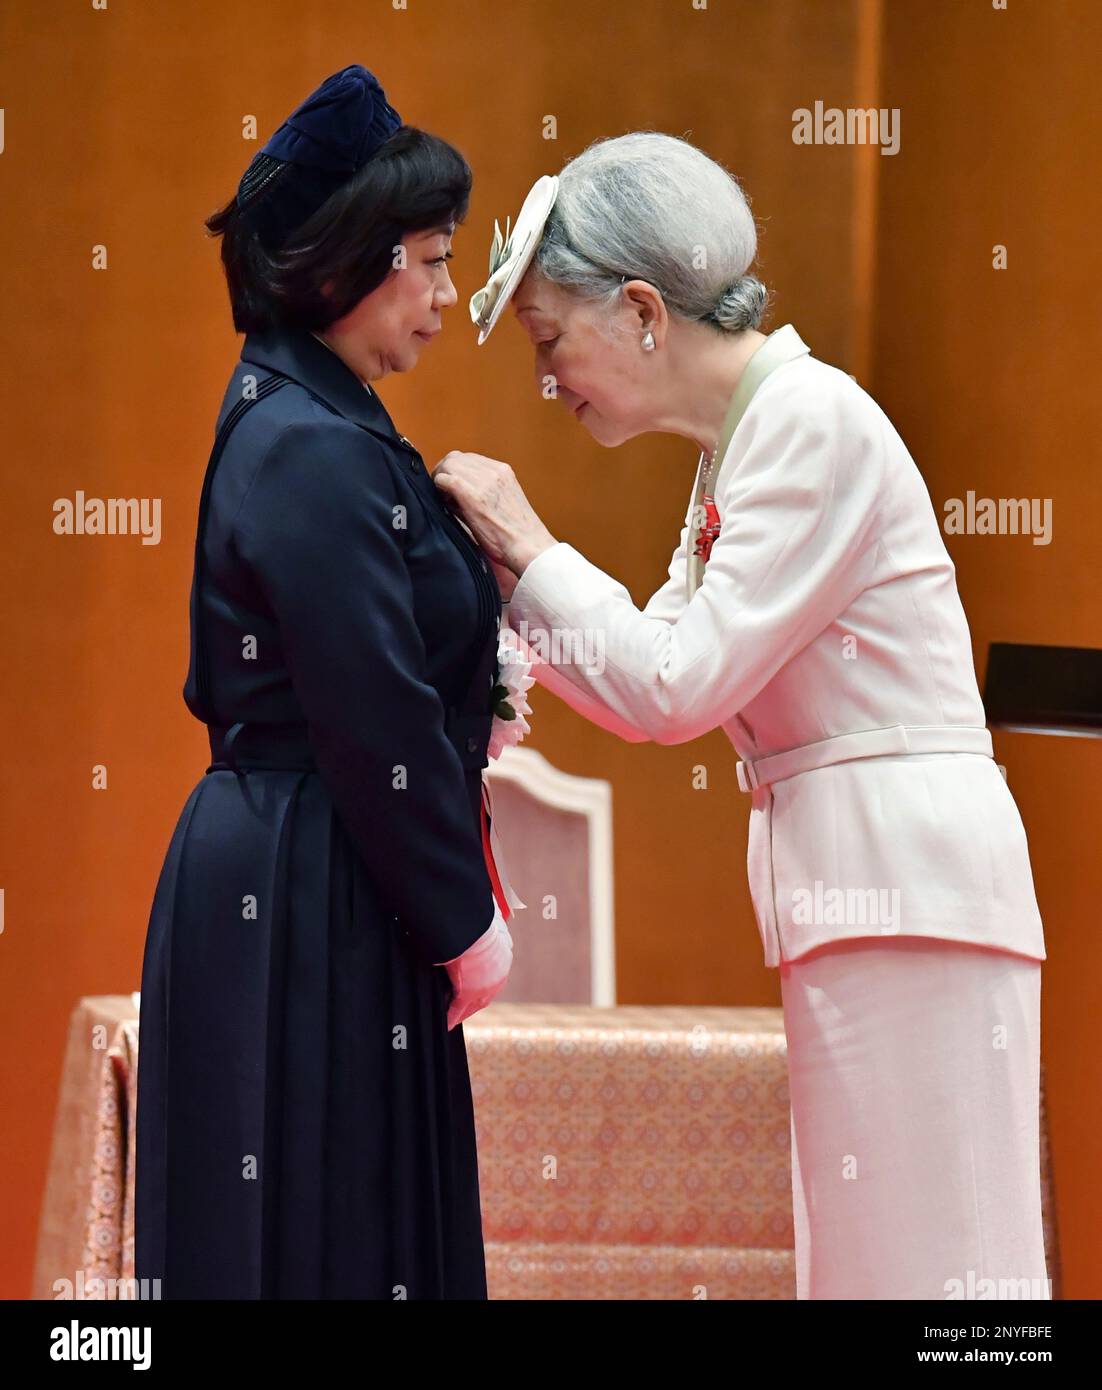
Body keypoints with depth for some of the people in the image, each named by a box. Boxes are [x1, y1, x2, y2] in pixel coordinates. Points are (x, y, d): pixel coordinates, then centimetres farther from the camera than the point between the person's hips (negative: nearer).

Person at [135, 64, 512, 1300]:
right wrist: (465, 923, -12)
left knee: (371, 1222, 13)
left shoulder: (288, 424, 13)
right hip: (315, 911, -10)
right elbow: (377, 726, -19)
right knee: (328, 1241, -4)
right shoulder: (317, 456, -18)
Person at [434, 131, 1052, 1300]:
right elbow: (658, 689, 21)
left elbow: (680, 684, -15)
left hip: (902, 877, -10)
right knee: (862, 1251, 8)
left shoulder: (814, 422, -12)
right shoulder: (741, 445, 17)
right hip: (849, 889, 10)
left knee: (912, 1253, -8)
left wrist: (526, 547, -5)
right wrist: (499, 574, 14)